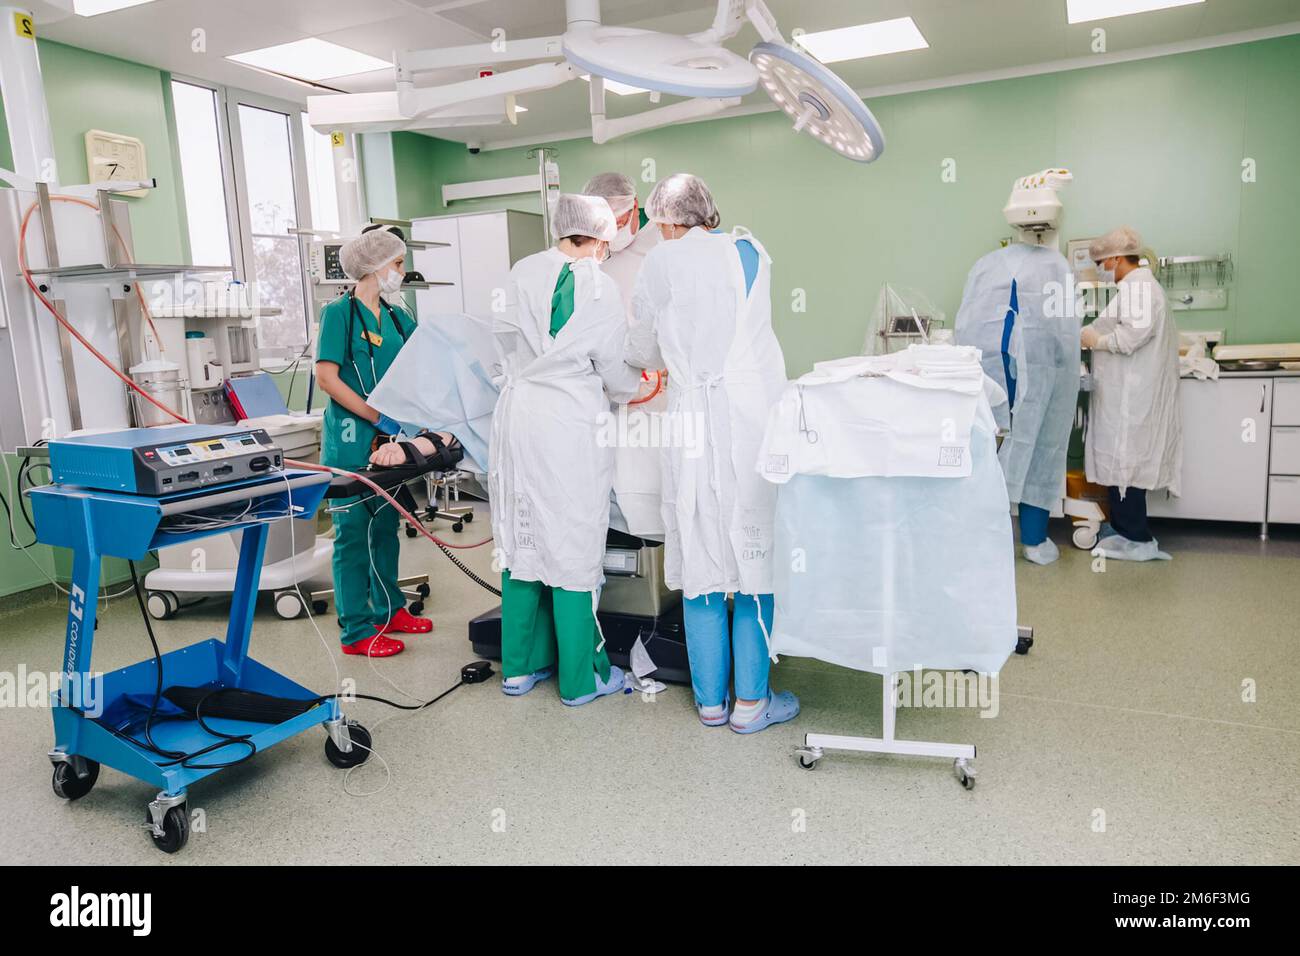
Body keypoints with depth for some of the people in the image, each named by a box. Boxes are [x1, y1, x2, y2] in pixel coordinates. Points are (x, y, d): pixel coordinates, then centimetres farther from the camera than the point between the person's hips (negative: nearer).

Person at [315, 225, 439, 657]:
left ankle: (390, 610, 28)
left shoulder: (396, 316, 12)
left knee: (386, 525, 15)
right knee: (354, 532, -1)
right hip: (351, 438, -7)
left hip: (388, 437, 7)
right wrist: (378, 418, -18)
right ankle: (356, 631, 7)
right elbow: (326, 378, -15)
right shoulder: (339, 312, -8)